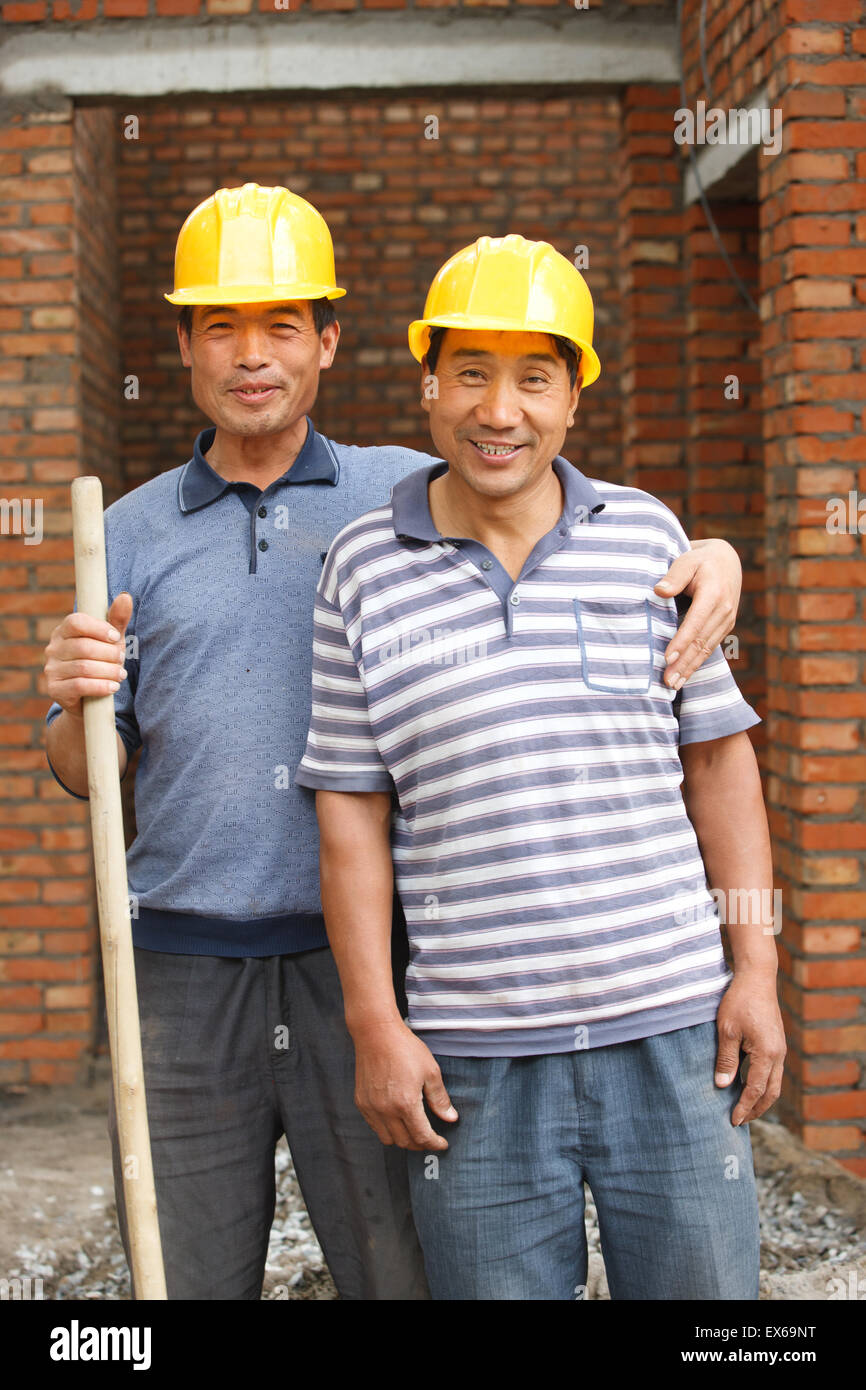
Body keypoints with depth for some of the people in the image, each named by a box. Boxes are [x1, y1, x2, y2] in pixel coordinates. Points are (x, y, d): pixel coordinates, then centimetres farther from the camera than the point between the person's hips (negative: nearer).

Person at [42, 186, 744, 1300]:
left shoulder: (409, 495, 5)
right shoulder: (131, 533, 10)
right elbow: (86, 775, 11)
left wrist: (710, 555, -13)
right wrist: (75, 700, -12)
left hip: (360, 959, -1)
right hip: (184, 966, 2)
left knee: (404, 1271, 2)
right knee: (186, 1274, 8)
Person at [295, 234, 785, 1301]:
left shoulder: (647, 539, 5)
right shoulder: (365, 569, 2)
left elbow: (718, 756, 8)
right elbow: (351, 810, 3)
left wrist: (756, 969, 3)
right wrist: (373, 1025, -1)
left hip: (671, 1026, 1)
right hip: (474, 1053, -1)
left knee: (701, 1284, 8)